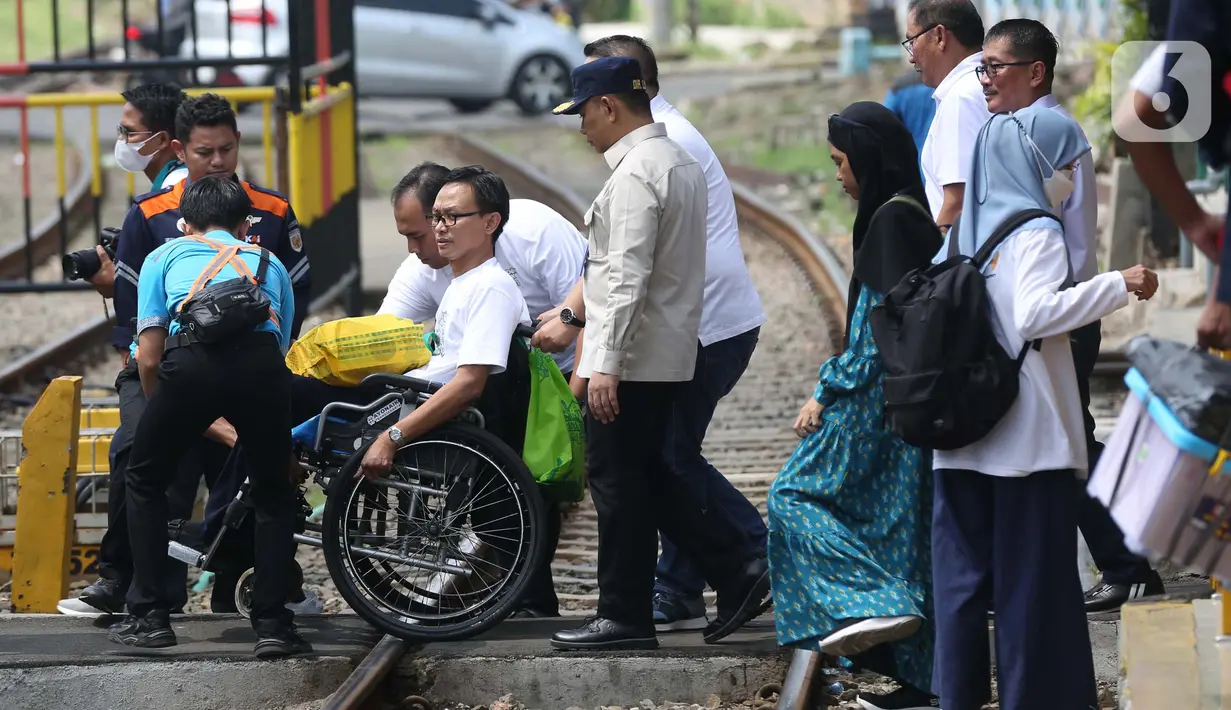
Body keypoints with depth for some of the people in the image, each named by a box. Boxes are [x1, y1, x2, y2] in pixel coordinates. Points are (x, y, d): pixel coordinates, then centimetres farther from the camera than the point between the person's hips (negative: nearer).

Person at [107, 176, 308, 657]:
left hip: (192, 360, -1)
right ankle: (272, 625, 13)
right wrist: (242, 424, 52)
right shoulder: (269, 264, 36)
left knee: (144, 480, 22)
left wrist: (164, 417, 38)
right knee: (274, 492, 22)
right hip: (260, 360, 1)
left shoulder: (165, 257, 30)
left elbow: (148, 358, 21)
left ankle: (149, 617, 19)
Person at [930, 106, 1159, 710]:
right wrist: (1117, 285, -23)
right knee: (1034, 572, -1)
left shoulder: (968, 229, 11)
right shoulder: (1035, 231, -11)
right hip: (1028, 435, -7)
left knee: (963, 570, 7)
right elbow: (1035, 314, -25)